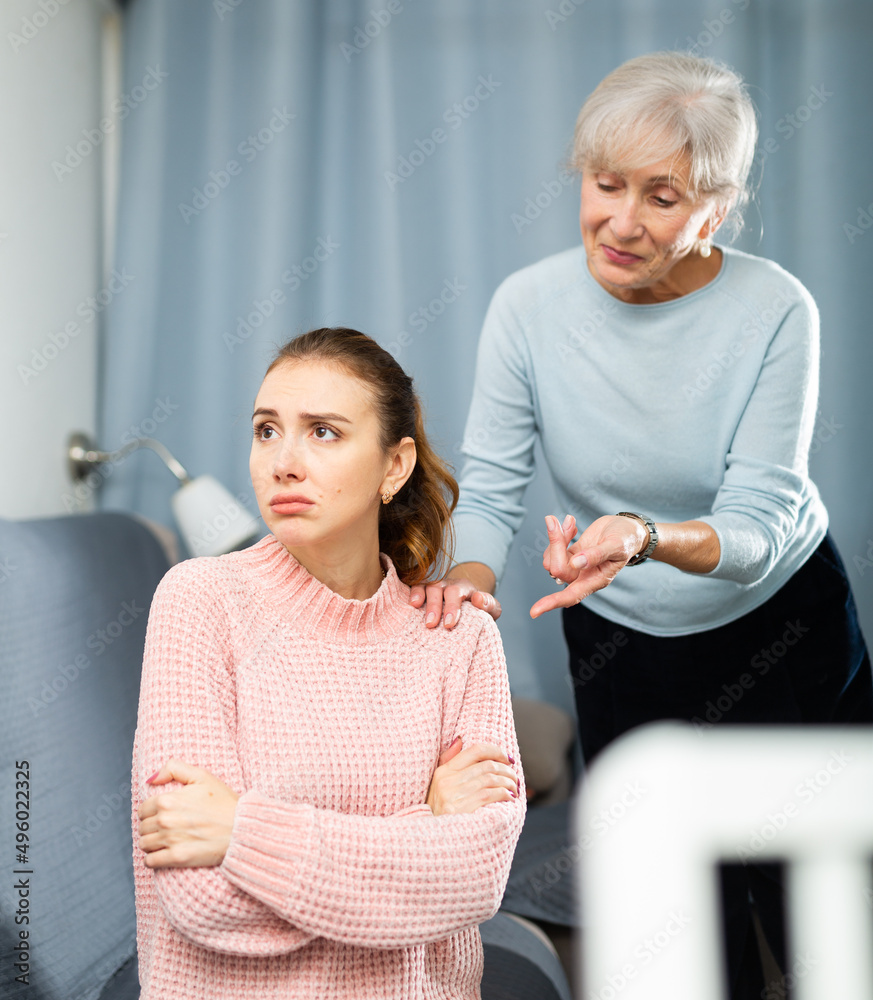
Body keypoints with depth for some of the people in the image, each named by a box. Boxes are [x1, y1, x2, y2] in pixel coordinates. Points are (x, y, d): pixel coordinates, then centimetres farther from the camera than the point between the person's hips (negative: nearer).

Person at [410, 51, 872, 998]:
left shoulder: (773, 310, -20)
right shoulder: (530, 304, -15)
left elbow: (761, 521, -24)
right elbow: (488, 485, -13)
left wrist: (647, 538, -44)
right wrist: (470, 575, -34)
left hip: (781, 621, -1)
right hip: (619, 639, 1)